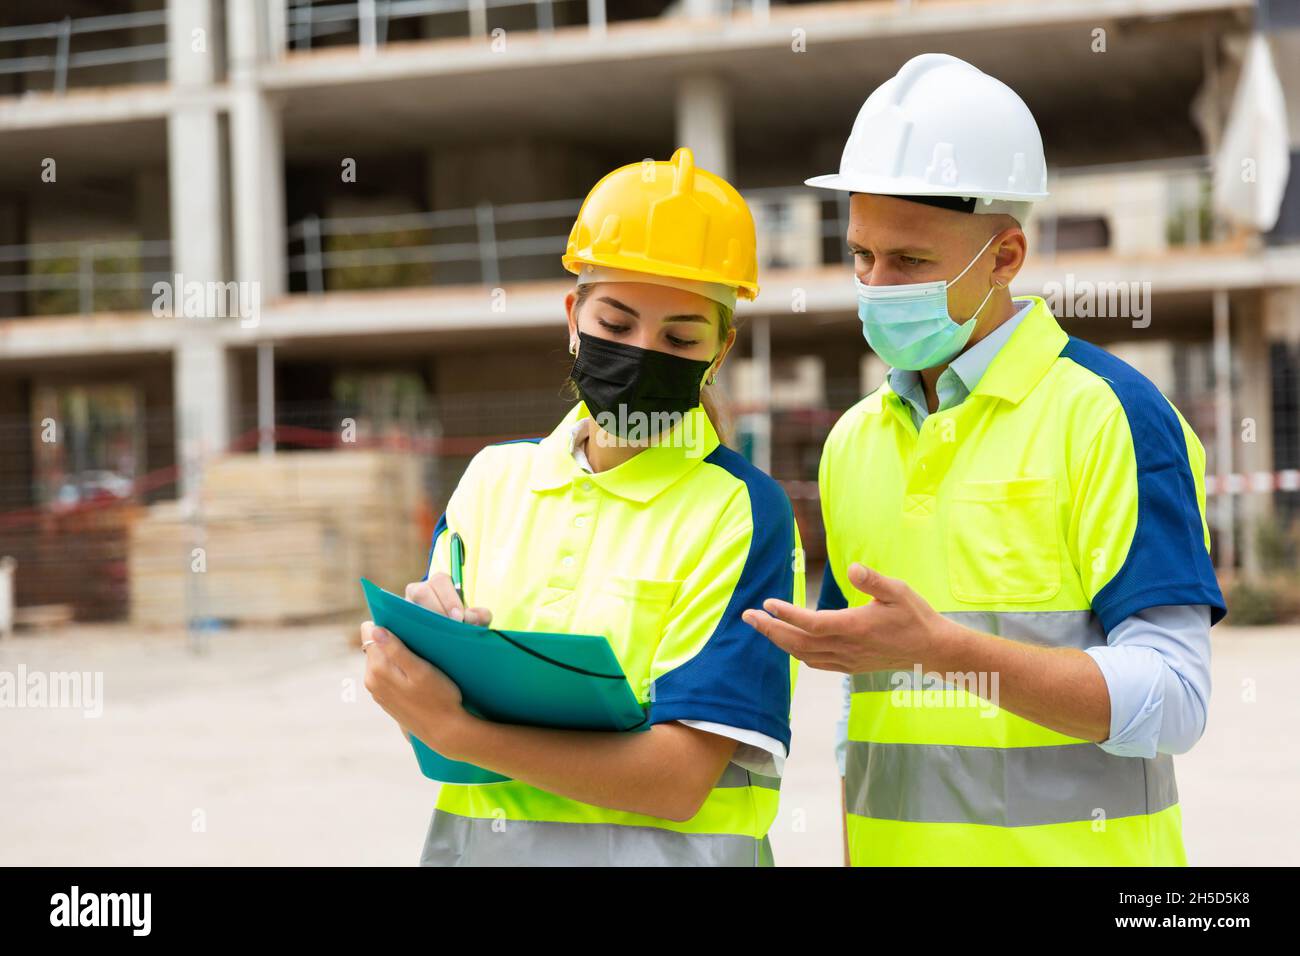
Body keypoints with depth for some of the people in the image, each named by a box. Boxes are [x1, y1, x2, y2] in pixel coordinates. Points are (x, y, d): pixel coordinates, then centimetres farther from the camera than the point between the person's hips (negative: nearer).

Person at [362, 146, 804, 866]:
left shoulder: (741, 511, -7)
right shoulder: (494, 476, 9)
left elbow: (678, 780, -14)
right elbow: (420, 727, 8)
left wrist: (453, 728, -17)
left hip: (654, 846, -4)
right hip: (470, 837, 5)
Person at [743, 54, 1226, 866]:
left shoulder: (1110, 414, -10)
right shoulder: (854, 440, 8)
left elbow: (1172, 701, -17)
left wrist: (941, 647, -26)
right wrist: (852, 851, 9)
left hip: (1070, 845, -5)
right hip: (896, 846, 5)